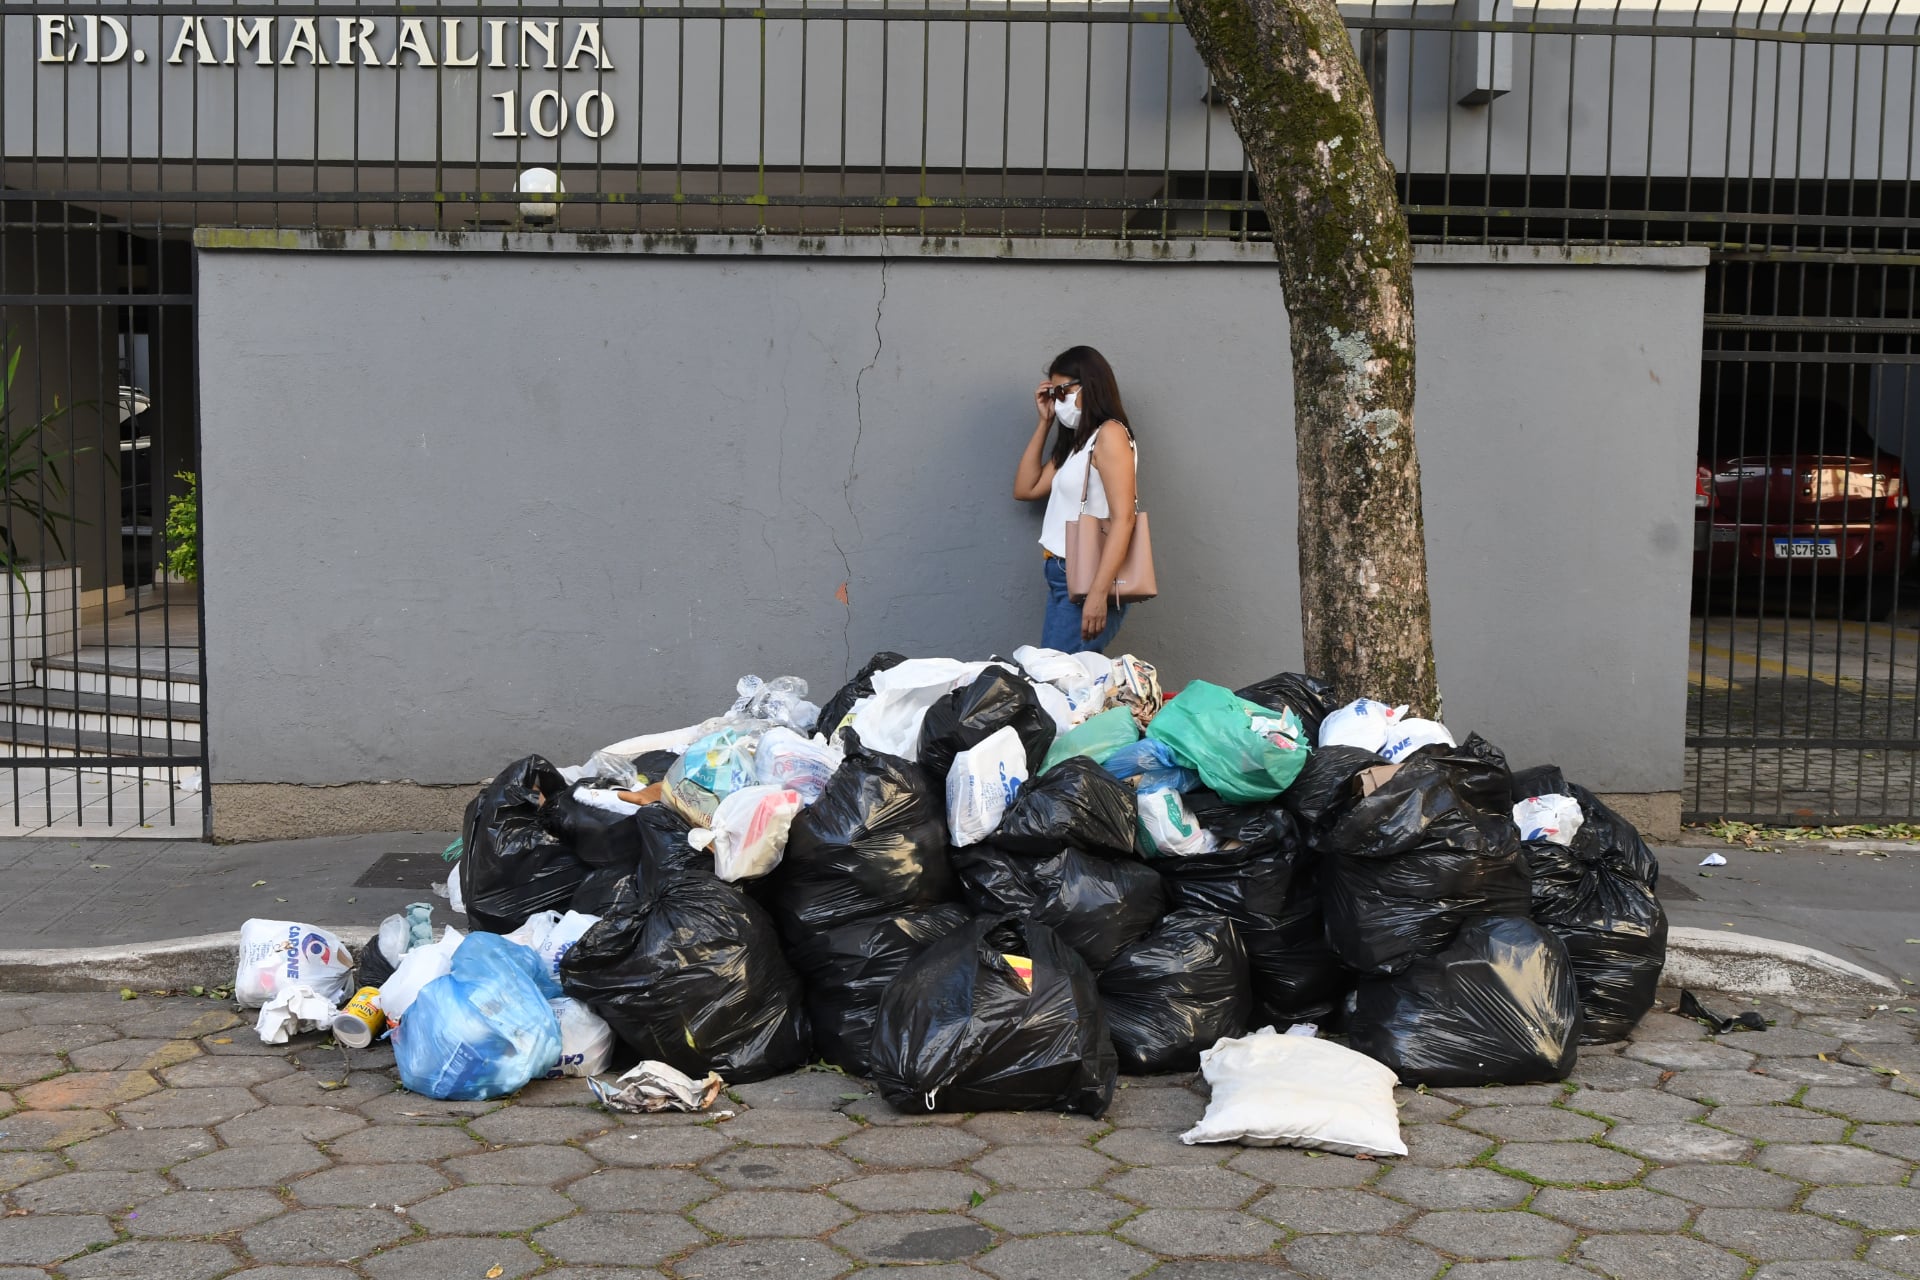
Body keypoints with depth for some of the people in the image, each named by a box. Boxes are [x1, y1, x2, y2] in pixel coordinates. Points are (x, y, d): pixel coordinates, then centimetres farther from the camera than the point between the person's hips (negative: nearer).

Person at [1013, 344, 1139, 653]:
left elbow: (1123, 518, -17)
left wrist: (1098, 593, -25)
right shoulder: (1075, 442, 19)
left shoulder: (1109, 434, -8)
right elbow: (1025, 489, 23)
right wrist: (1044, 422, 18)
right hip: (1063, 579, 8)